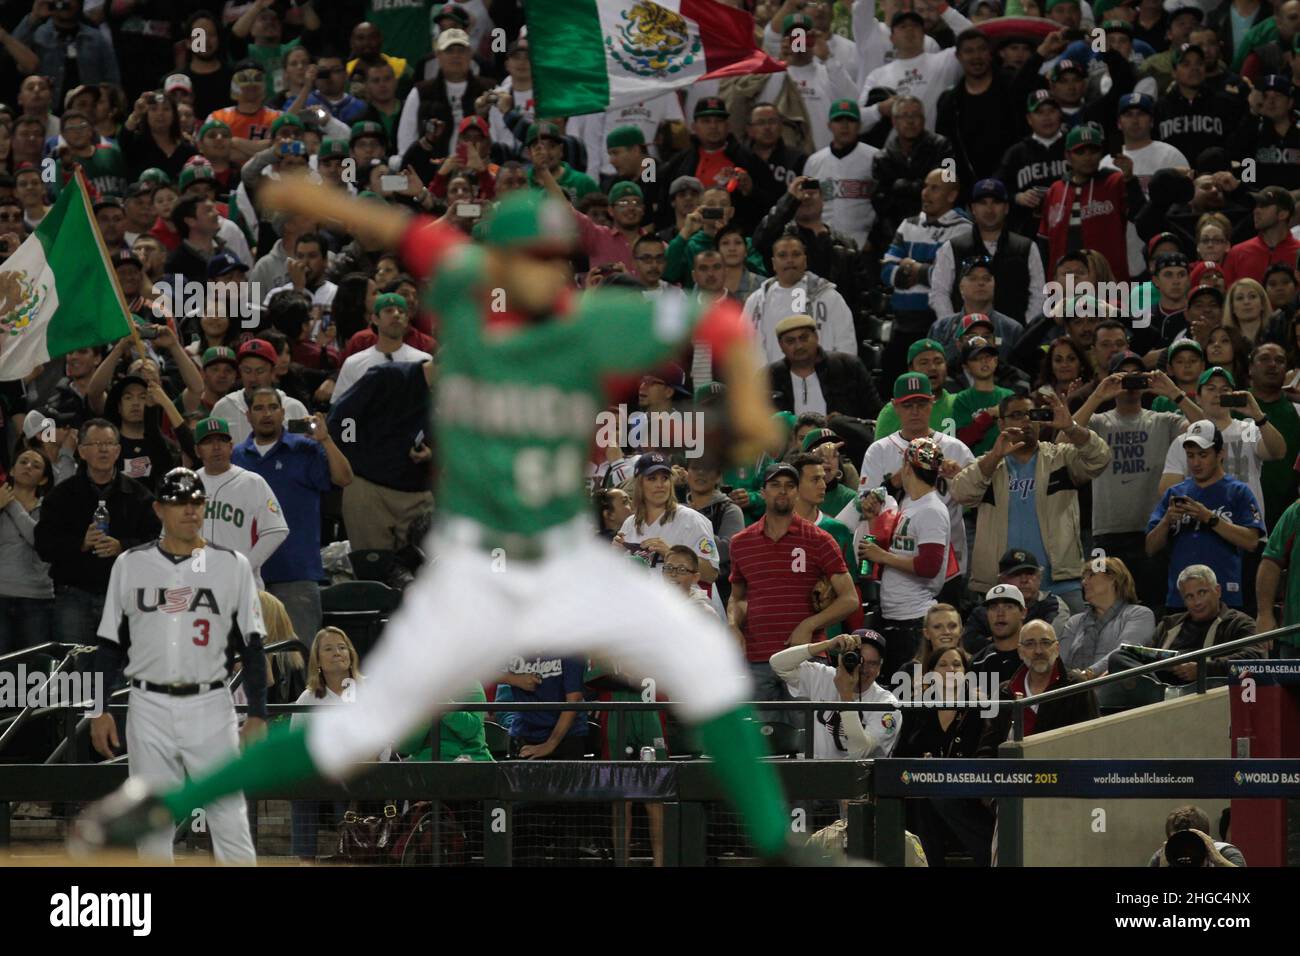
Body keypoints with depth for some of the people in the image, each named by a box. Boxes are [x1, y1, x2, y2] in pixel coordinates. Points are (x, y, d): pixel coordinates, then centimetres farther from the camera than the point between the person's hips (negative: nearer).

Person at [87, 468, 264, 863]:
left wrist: (257, 716, -2)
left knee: (229, 816, -5)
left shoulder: (232, 566, 3)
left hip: (211, 709, -1)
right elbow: (110, 644, 10)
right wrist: (100, 710, 3)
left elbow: (252, 645, 4)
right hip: (148, 708, 1)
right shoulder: (130, 565, 6)